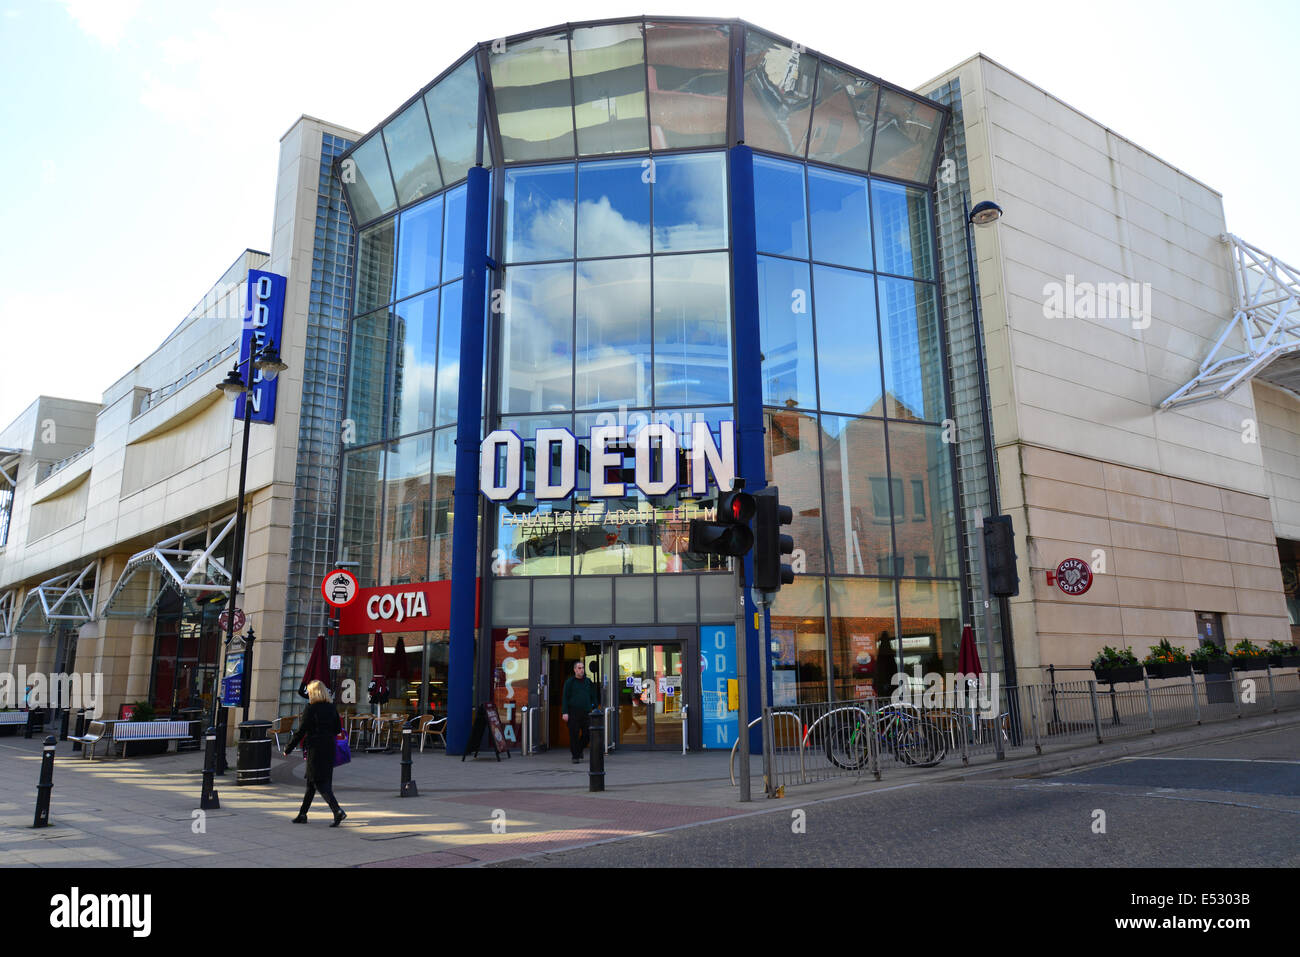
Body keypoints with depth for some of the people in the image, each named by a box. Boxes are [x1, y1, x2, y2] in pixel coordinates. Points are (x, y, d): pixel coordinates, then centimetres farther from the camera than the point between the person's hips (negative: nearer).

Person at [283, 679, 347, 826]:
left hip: (315, 749, -7)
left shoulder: (311, 708, -12)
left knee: (320, 783, -3)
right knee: (311, 782, 18)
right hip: (329, 749, 7)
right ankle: (302, 815, 27)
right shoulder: (331, 708, 6)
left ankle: (338, 811, -17)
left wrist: (288, 750, -1)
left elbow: (300, 731, -10)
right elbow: (338, 728, 10)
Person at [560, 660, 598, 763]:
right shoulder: (569, 682, 2)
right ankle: (575, 756, 9)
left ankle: (579, 749, 27)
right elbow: (565, 698, -1)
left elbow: (593, 697, 15)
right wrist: (565, 712, -9)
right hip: (573, 712, -3)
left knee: (587, 734, 1)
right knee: (574, 735, -2)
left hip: (586, 712, 3)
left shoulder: (588, 681, 11)